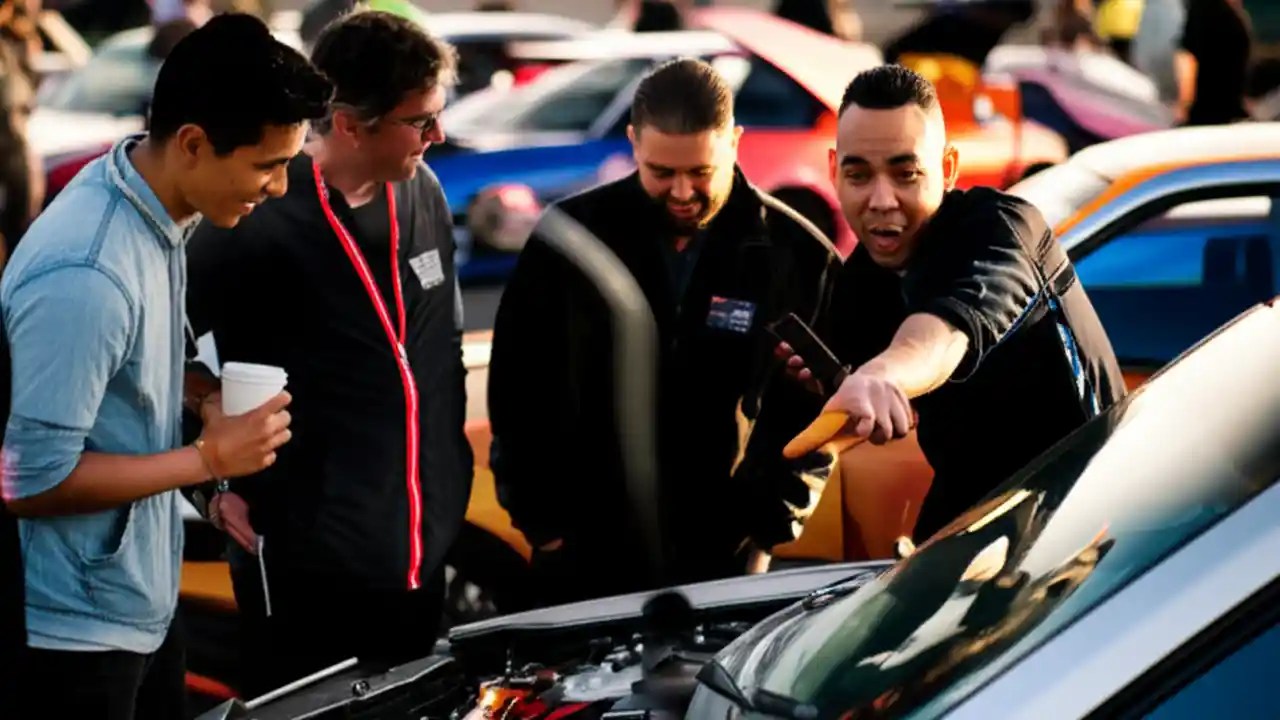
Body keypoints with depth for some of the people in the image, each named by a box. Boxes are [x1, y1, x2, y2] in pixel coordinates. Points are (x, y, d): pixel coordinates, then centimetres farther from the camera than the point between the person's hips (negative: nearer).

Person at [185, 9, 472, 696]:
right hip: (305, 565, -6)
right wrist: (214, 487, -8)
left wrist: (449, 472, 14)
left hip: (421, 553, 7)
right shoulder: (255, 225, -17)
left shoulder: (422, 194, 4)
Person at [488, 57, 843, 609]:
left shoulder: (797, 254, -4)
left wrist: (769, 523, -4)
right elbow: (517, 388, 4)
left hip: (725, 562, -1)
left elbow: (813, 408, 2)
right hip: (582, 556, 1)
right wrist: (540, 520, 1)